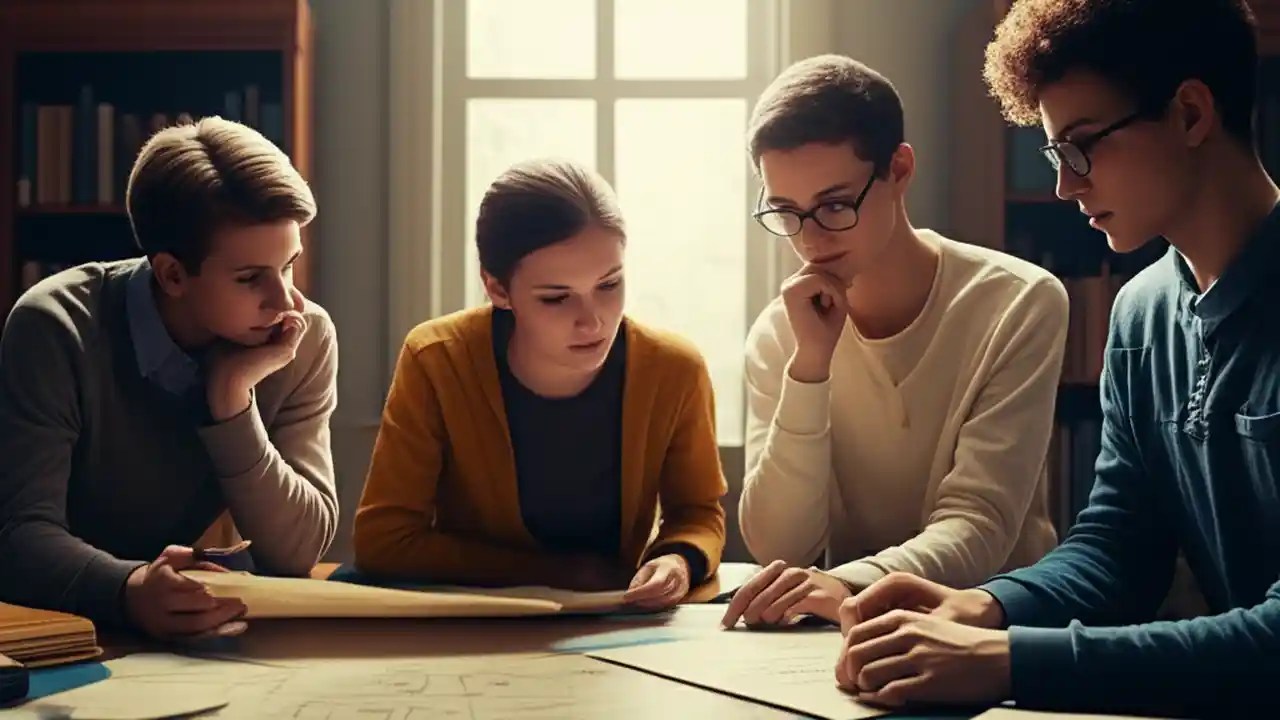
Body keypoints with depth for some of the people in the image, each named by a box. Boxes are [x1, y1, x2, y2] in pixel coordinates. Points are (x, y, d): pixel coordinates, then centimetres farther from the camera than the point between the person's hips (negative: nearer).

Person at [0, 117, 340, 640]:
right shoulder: (55, 329, -16)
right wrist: (129, 590, -40)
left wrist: (231, 399, -22)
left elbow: (298, 551, -10)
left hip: (216, 638, 2)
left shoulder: (306, 339, -8)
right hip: (74, 637, -2)